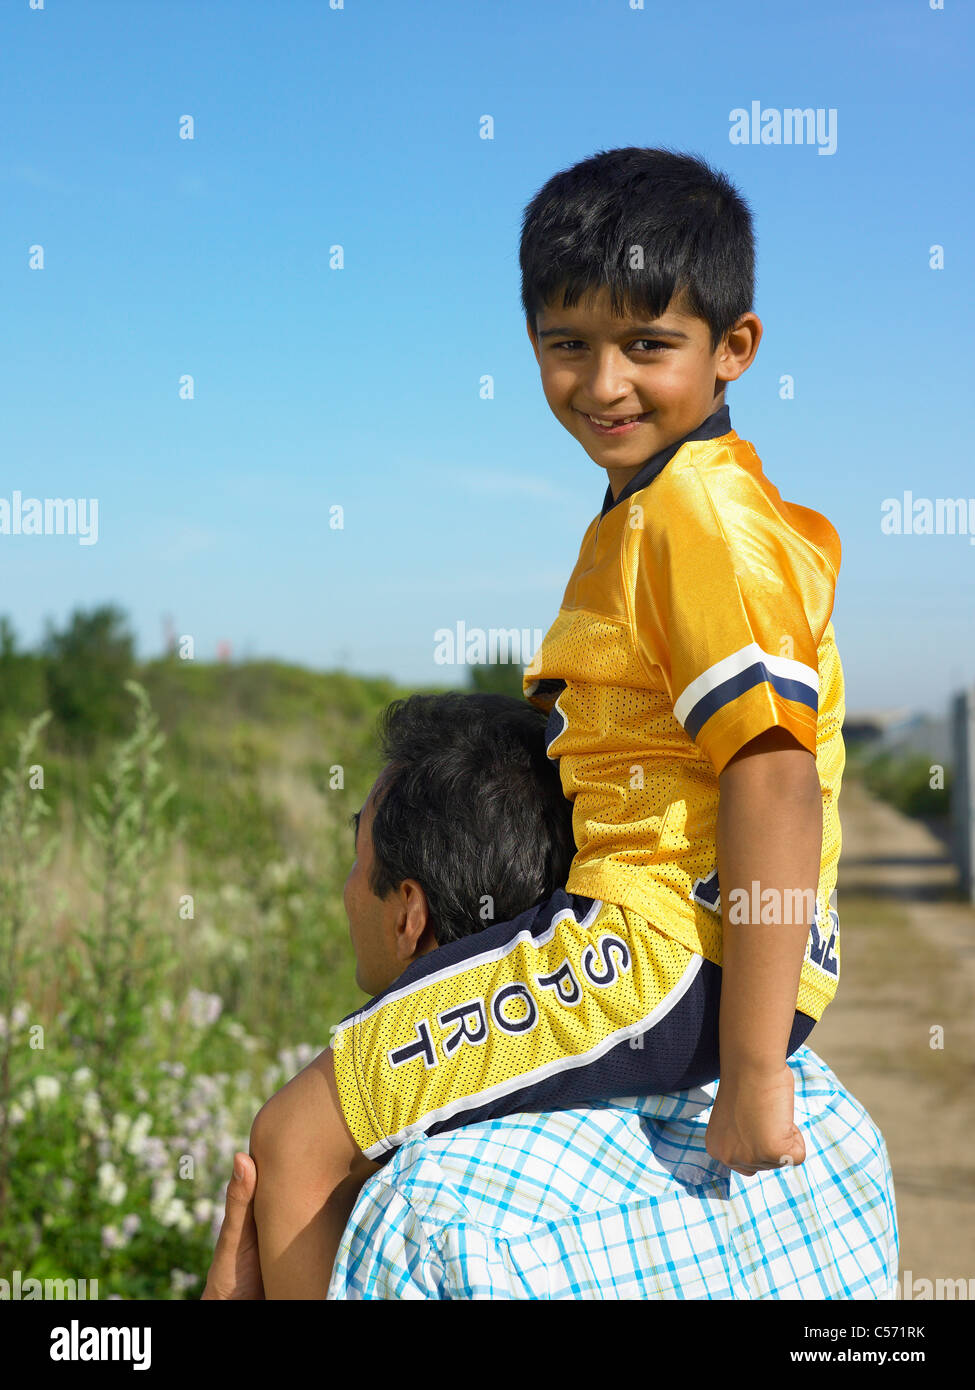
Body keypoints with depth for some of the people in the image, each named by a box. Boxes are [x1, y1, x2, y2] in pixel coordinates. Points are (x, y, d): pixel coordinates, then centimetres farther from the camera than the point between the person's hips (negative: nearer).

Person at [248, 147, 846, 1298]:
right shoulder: (641, 507, 17)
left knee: (296, 1141, -10)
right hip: (661, 942, 11)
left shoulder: (695, 514, -15)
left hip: (673, 950, -11)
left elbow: (775, 778, -24)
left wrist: (753, 1072, -26)